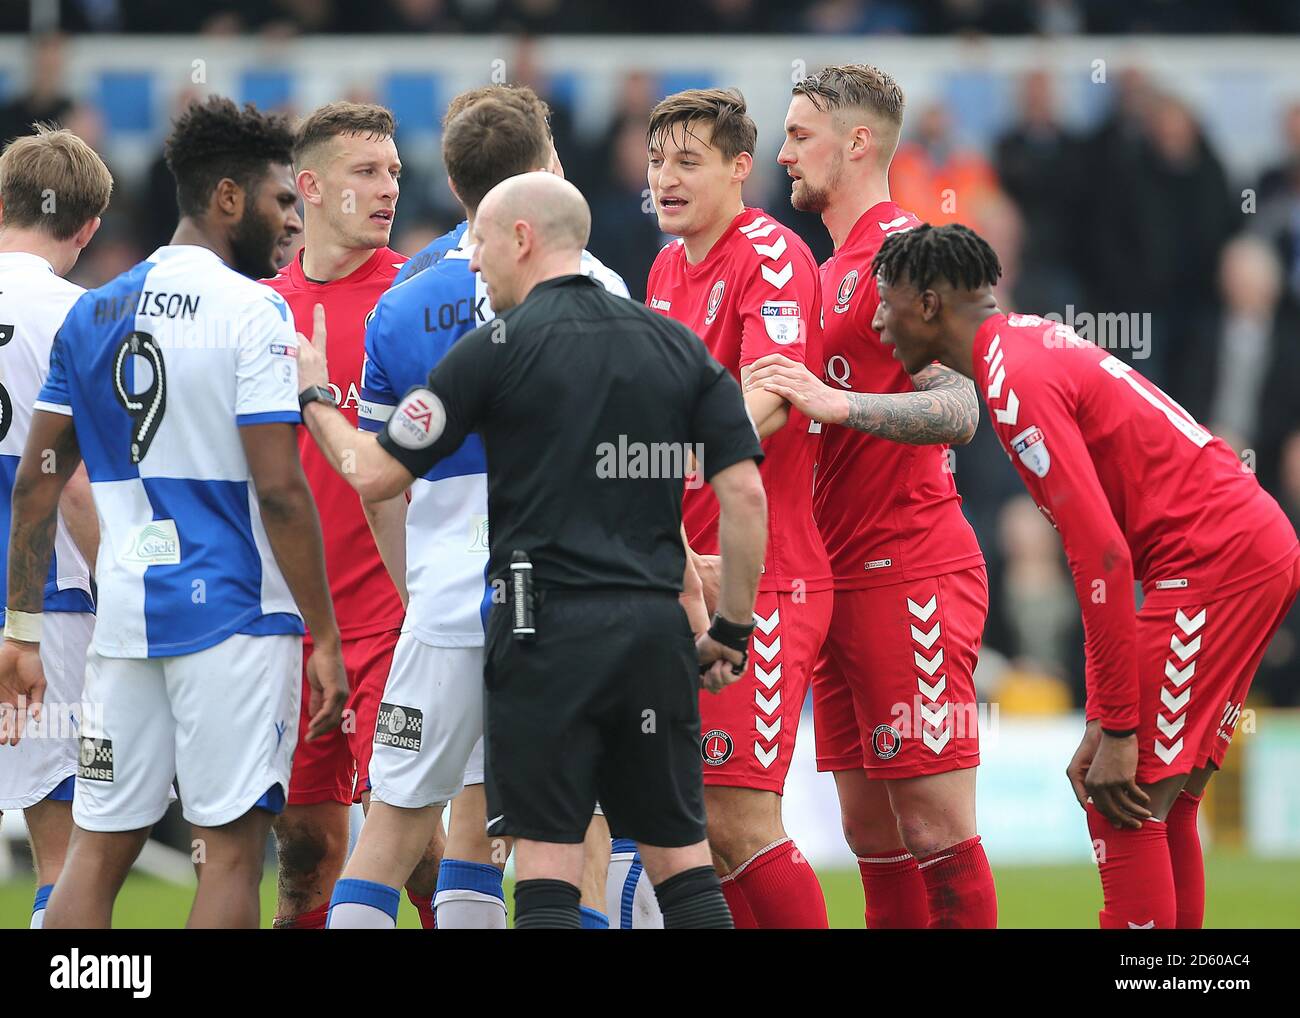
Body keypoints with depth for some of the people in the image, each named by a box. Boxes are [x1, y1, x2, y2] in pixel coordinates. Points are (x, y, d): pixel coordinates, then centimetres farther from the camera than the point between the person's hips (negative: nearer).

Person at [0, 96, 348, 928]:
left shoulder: (93, 314, 10)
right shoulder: (253, 313, -9)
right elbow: (279, 490, -14)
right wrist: (325, 638, -9)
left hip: (125, 611, 6)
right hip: (233, 611, -6)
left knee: (99, 850, 8)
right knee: (231, 848, -2)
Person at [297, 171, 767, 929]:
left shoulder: (499, 348, -4)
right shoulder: (677, 345, 9)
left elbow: (376, 475, 0)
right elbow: (745, 494, 4)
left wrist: (312, 397, 17)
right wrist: (733, 628, 12)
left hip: (548, 629, -4)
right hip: (655, 628, 4)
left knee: (548, 866, -3)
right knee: (681, 858, 9)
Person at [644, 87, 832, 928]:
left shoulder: (772, 257, -9)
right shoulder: (669, 267, 16)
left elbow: (765, 403, -22)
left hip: (758, 574, -8)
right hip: (685, 575, 8)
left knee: (739, 823, -13)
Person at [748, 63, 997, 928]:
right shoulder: (837, 266, 20)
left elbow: (958, 410, -21)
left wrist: (836, 401, -32)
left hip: (910, 578, -10)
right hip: (844, 580, 10)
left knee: (935, 828, -9)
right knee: (872, 833, 8)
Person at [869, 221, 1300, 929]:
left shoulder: (1015, 383, -14)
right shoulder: (1036, 340, 17)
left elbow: (1103, 554, -20)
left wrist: (1118, 731, -18)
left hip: (1214, 559, -10)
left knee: (1124, 802, -9)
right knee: (1160, 802, 13)